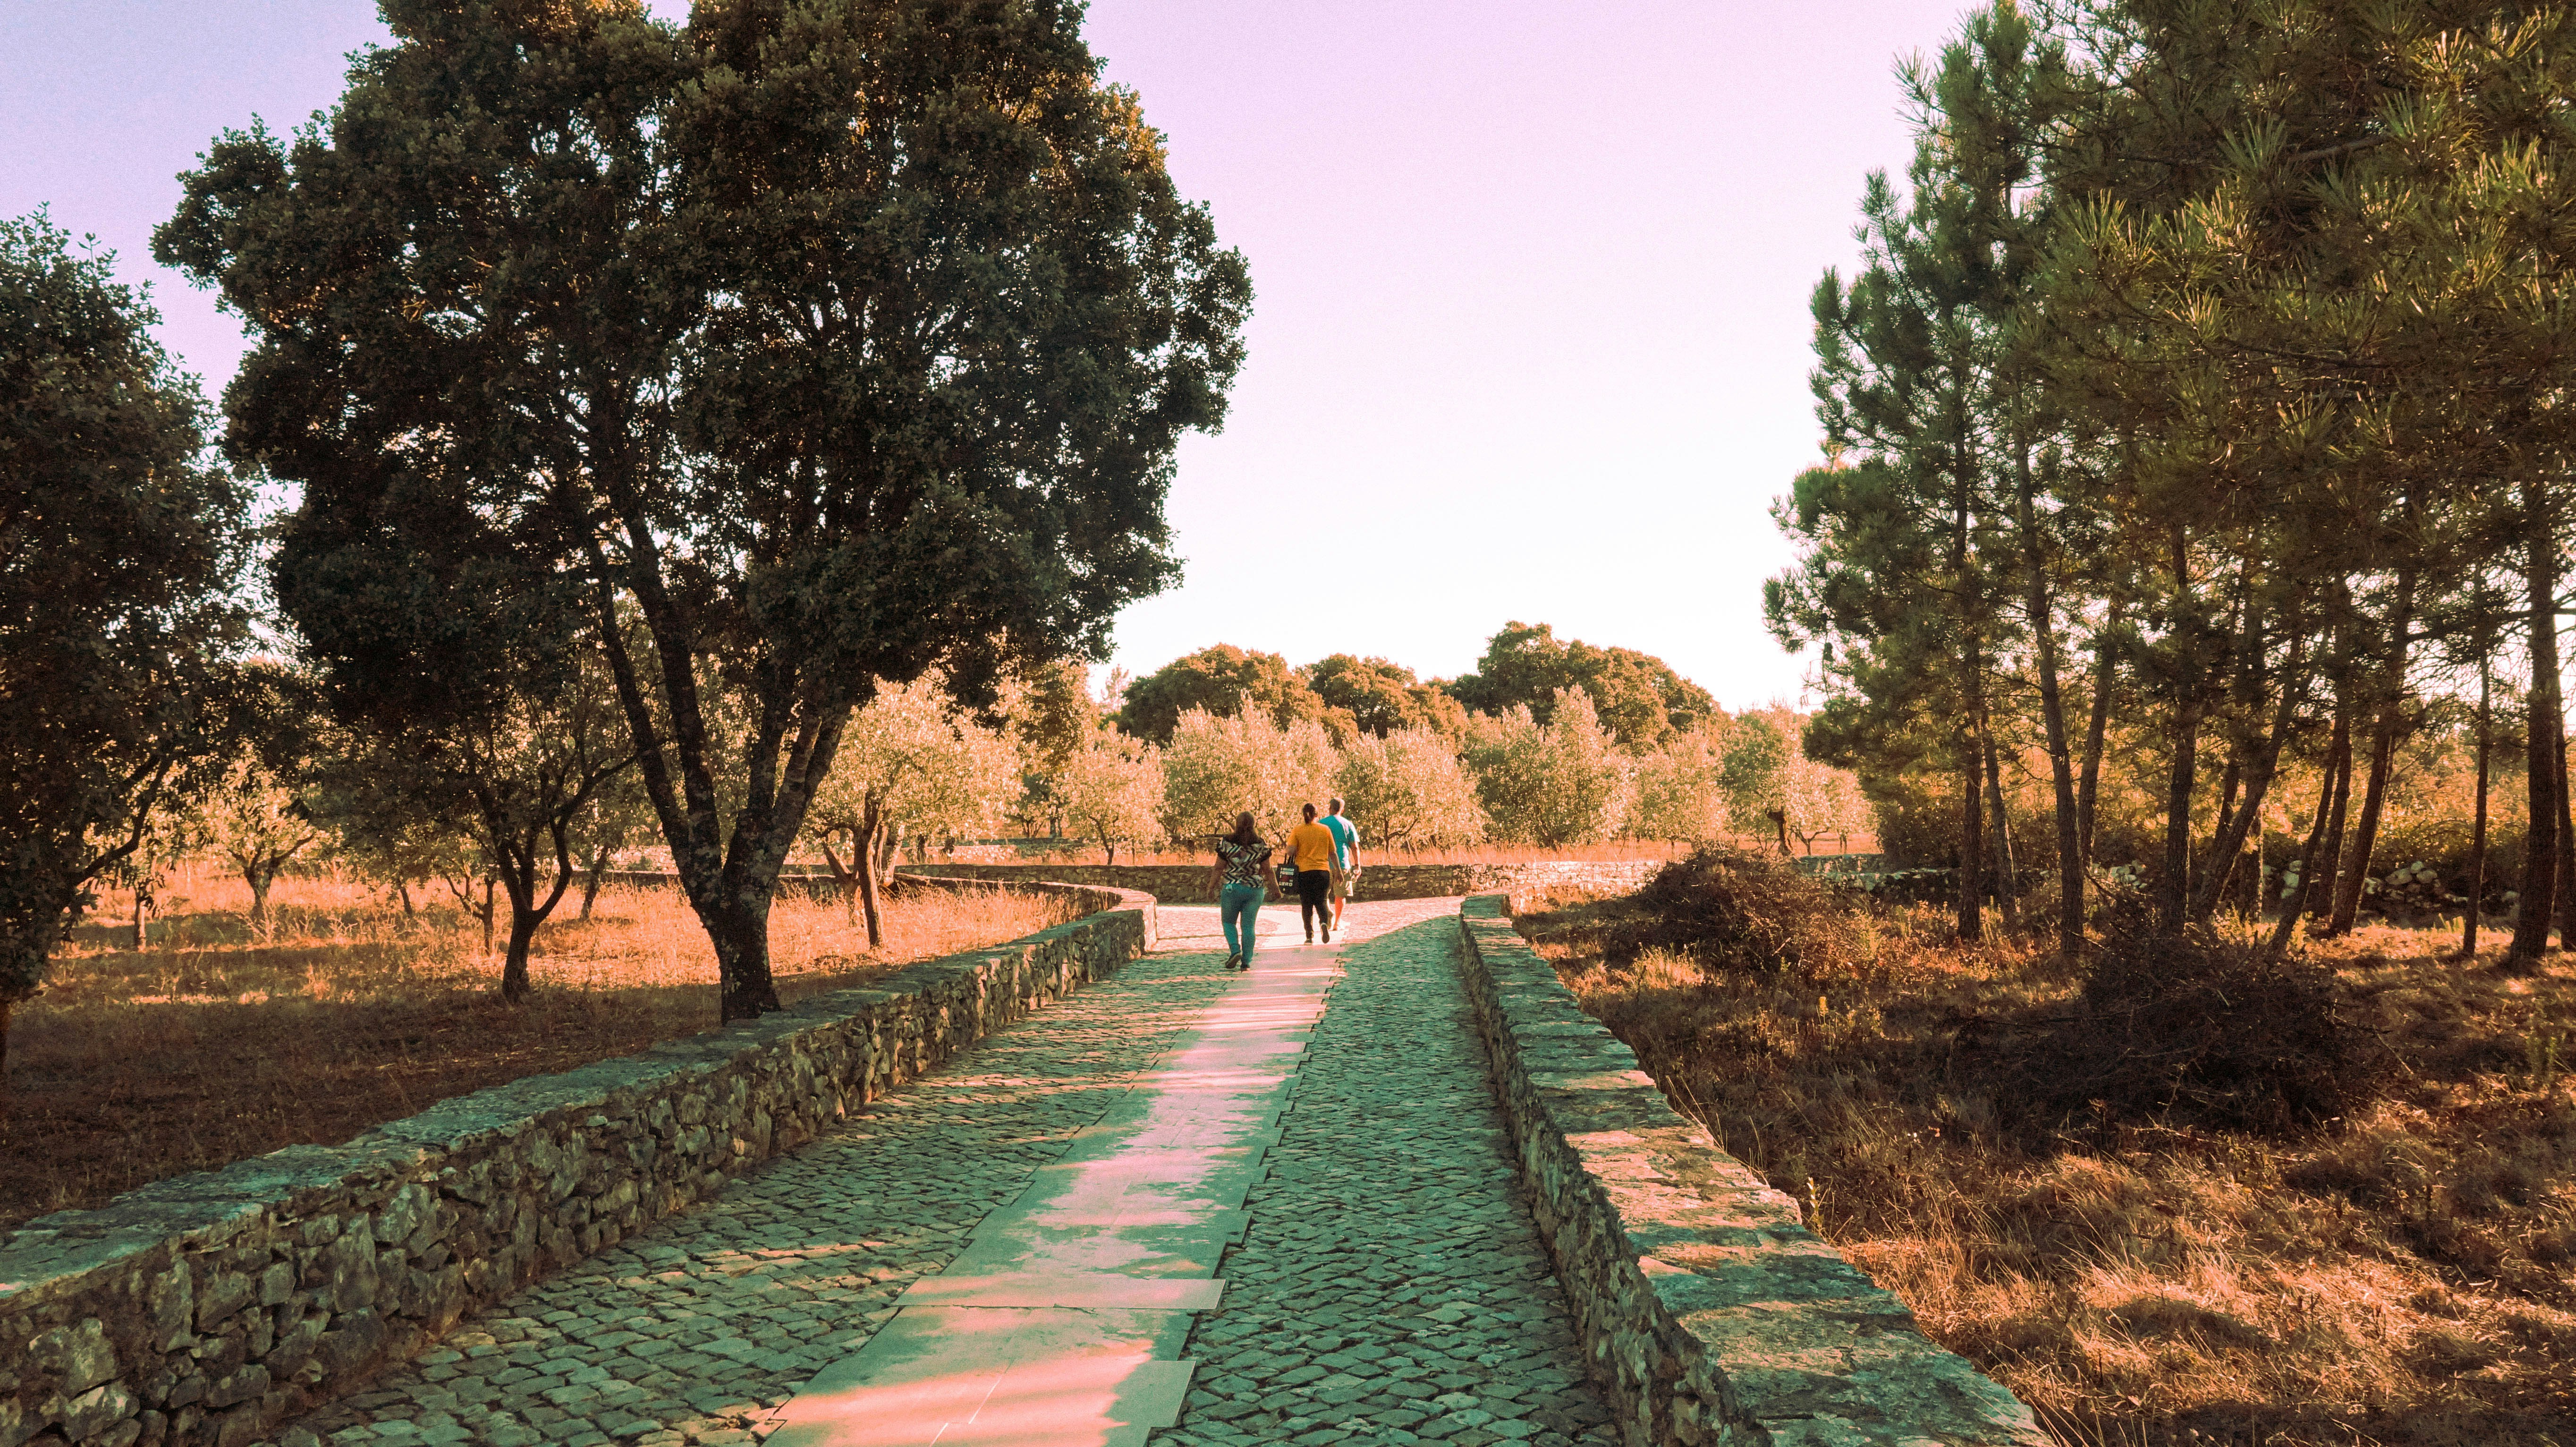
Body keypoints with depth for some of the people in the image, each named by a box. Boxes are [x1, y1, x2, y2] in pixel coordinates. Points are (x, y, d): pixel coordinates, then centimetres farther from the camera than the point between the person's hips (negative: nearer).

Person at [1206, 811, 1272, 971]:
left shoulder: (1227, 843, -4)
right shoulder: (1261, 845, 1)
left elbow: (1218, 868, -1)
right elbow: (1267, 870, 6)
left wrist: (1212, 886, 10)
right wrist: (1272, 888, 19)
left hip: (1232, 888, -2)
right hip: (1255, 890, 2)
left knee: (1228, 922, 14)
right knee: (1249, 926, 6)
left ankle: (1235, 950, -7)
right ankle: (1246, 962, 3)